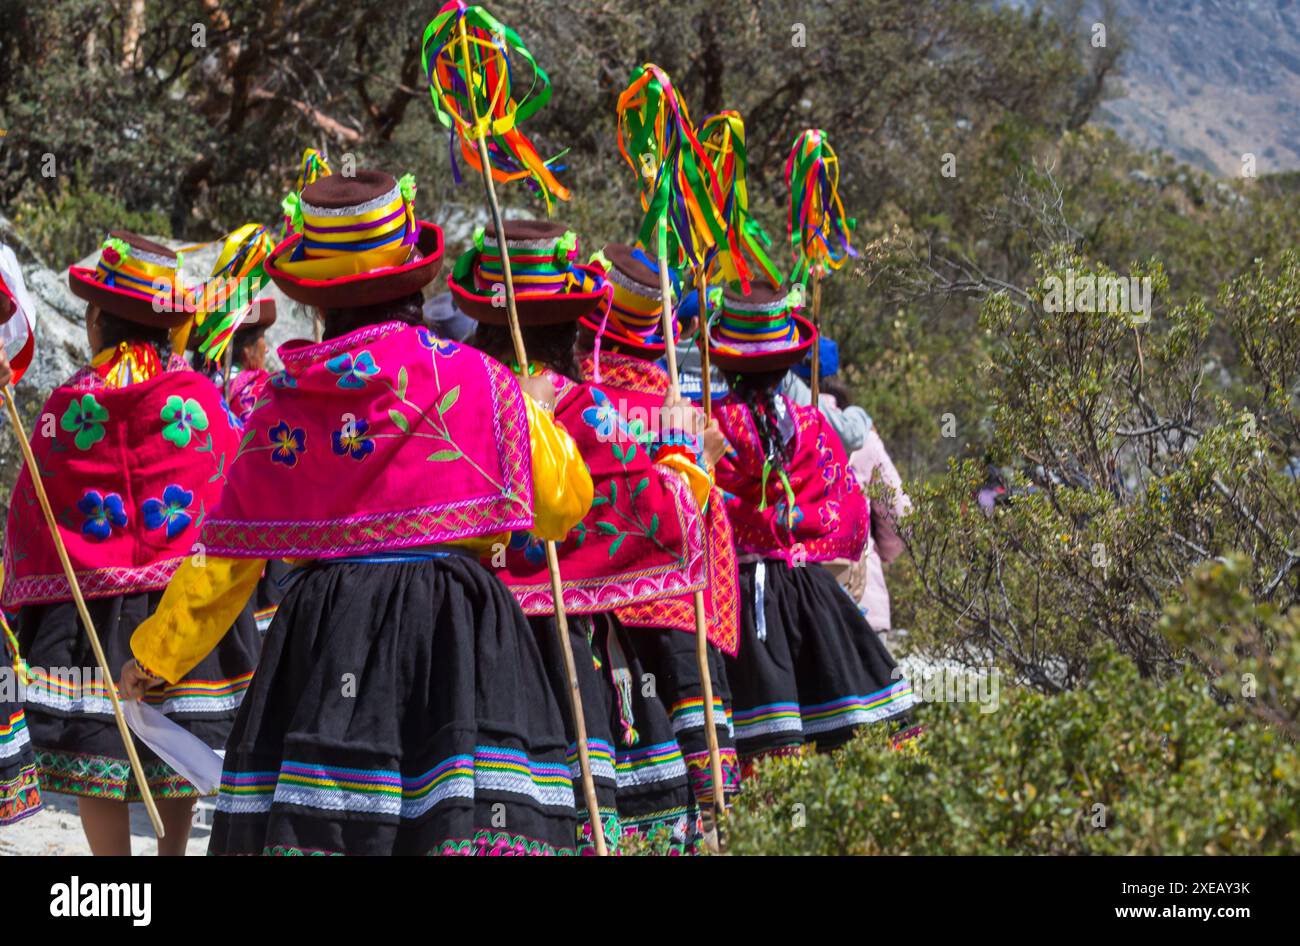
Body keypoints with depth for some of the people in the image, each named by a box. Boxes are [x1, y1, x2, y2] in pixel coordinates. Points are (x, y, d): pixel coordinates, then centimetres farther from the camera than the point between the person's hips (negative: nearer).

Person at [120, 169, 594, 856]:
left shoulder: (283, 403, 8)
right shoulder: (477, 379, 1)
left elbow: (225, 558, 14)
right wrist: (538, 418, 30)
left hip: (322, 632, 3)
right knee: (476, 811, -8)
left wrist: (156, 653, 28)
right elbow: (566, 502, 11)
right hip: (453, 622, -2)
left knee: (305, 822, 2)